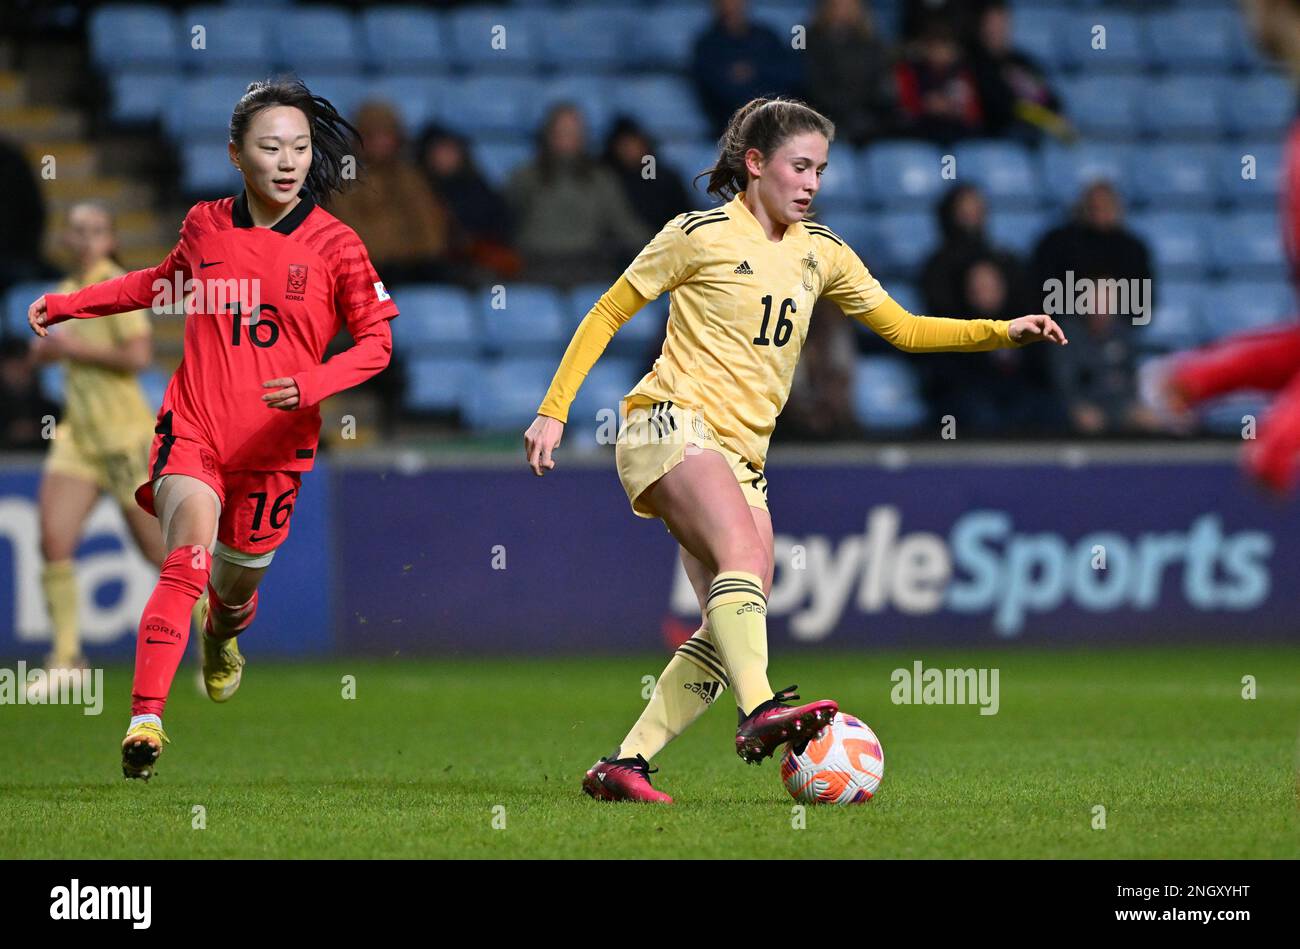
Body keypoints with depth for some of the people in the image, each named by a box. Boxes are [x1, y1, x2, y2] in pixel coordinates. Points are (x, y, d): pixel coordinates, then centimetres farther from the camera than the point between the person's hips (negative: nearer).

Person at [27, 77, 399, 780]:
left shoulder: (334, 245, -6)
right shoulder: (205, 225, 2)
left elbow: (377, 341, -2)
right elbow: (165, 282, 25)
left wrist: (314, 384, -20)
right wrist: (70, 304, 21)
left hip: (275, 444, 0)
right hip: (193, 427, 0)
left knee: (237, 581, 14)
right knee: (187, 561, -22)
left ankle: (223, 637, 53)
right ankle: (145, 718, -28)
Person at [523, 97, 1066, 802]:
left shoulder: (821, 253, 15)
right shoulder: (703, 234, -2)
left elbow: (903, 329, 21)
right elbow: (607, 314, 2)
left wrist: (1005, 332, 9)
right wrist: (553, 411, -3)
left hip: (741, 458, 7)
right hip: (673, 423, -7)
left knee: (729, 631, -5)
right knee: (743, 553, -33)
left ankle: (623, 764, -2)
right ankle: (760, 711, -49)